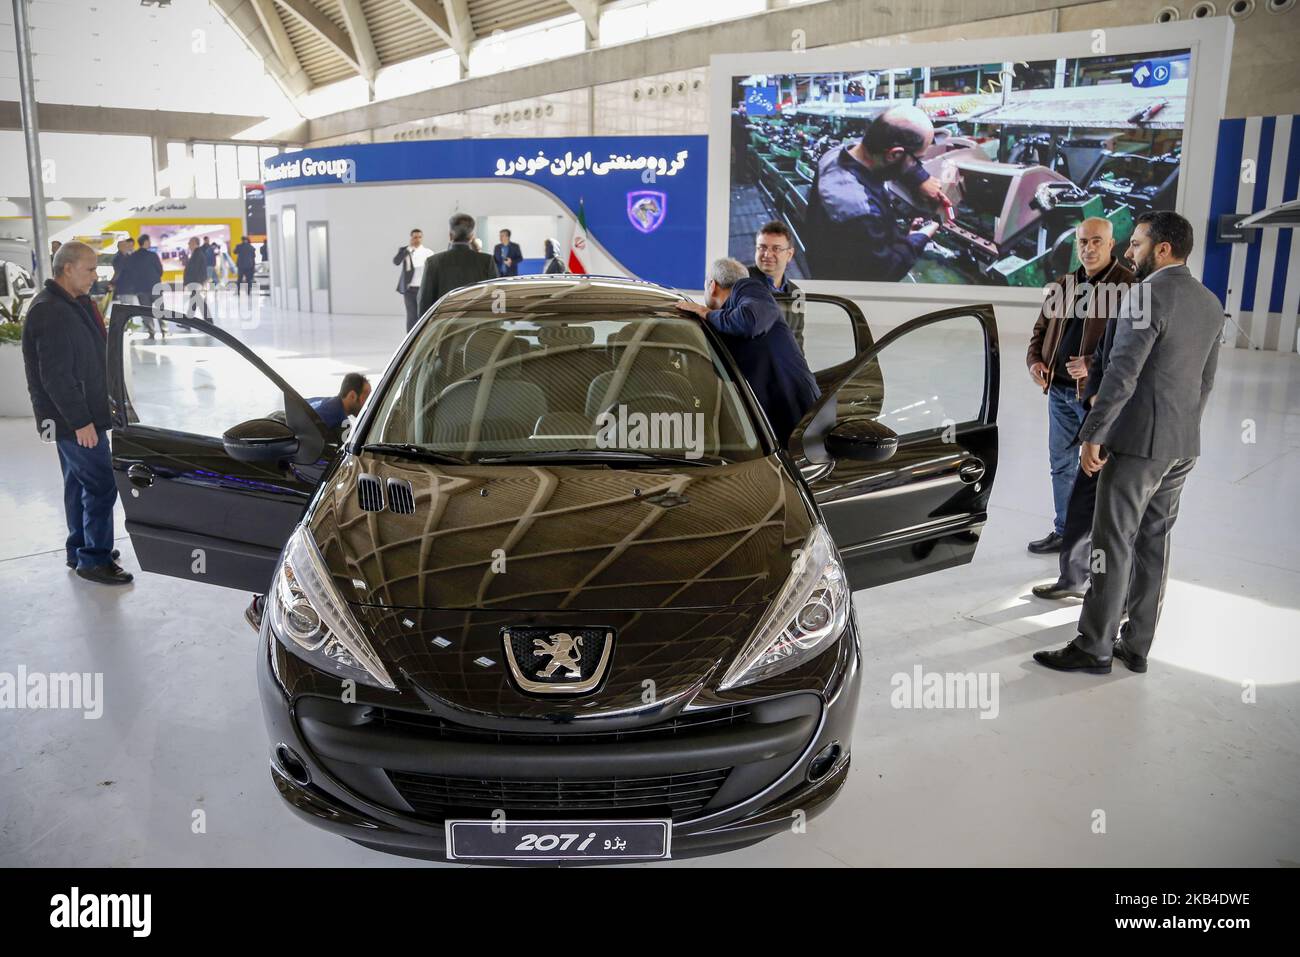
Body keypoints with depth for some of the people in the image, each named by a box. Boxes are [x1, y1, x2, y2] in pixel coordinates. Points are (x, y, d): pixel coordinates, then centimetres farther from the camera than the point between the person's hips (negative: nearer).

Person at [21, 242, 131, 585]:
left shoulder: (71, 304, 12)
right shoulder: (52, 313, -20)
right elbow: (55, 376, -24)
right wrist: (80, 421, -22)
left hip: (75, 416, 11)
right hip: (73, 418, -11)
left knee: (79, 481, 18)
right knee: (101, 485, -8)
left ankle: (79, 549, 31)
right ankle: (94, 560, 0)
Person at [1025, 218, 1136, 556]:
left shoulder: (1130, 286, -9)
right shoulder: (1062, 286, 11)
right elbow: (1041, 330, 20)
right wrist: (1034, 360, 1)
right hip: (1059, 390, 7)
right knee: (1062, 465, 16)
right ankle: (1064, 532, 30)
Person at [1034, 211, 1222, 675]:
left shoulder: (1148, 294, -14)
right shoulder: (1210, 303, 12)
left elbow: (1122, 373, -21)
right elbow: (1205, 381, 18)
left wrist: (1092, 437, -17)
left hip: (1139, 440, -8)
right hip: (1183, 445, 9)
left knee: (1113, 544, -2)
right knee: (1154, 542, 13)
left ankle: (1093, 648, 6)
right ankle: (1136, 645, 20)